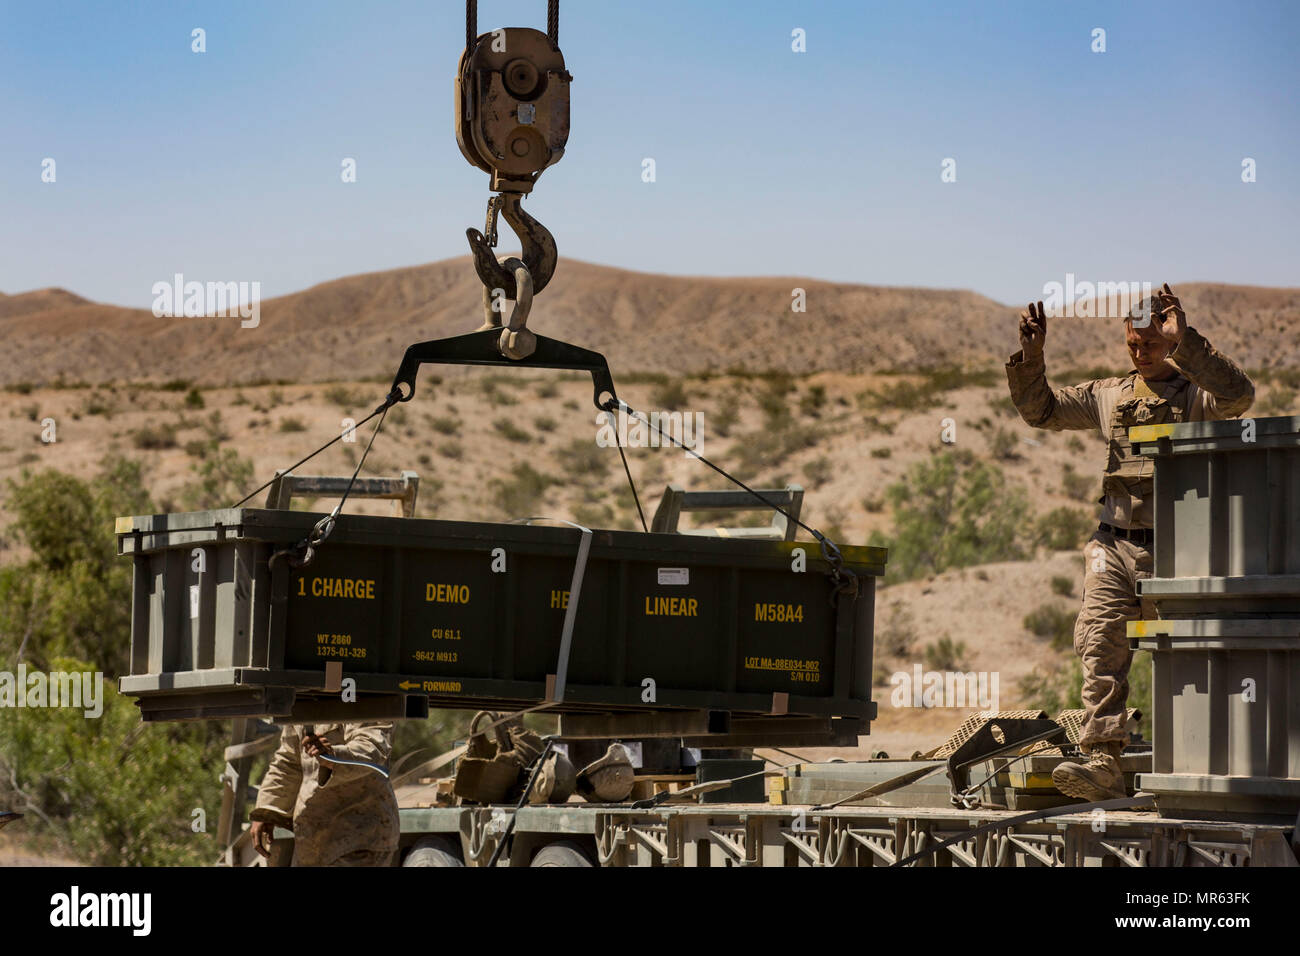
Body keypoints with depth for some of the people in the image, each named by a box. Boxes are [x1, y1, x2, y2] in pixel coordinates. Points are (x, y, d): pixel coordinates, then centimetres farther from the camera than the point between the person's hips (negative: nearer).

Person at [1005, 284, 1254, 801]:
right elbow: (1039, 410, 20)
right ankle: (1103, 763, -22)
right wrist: (1030, 356, 4)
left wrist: (1185, 342, -27)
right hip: (1114, 546, 3)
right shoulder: (1107, 395, 15)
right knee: (1100, 647, -14)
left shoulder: (1195, 394, 1)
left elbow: (1239, 394, -21)